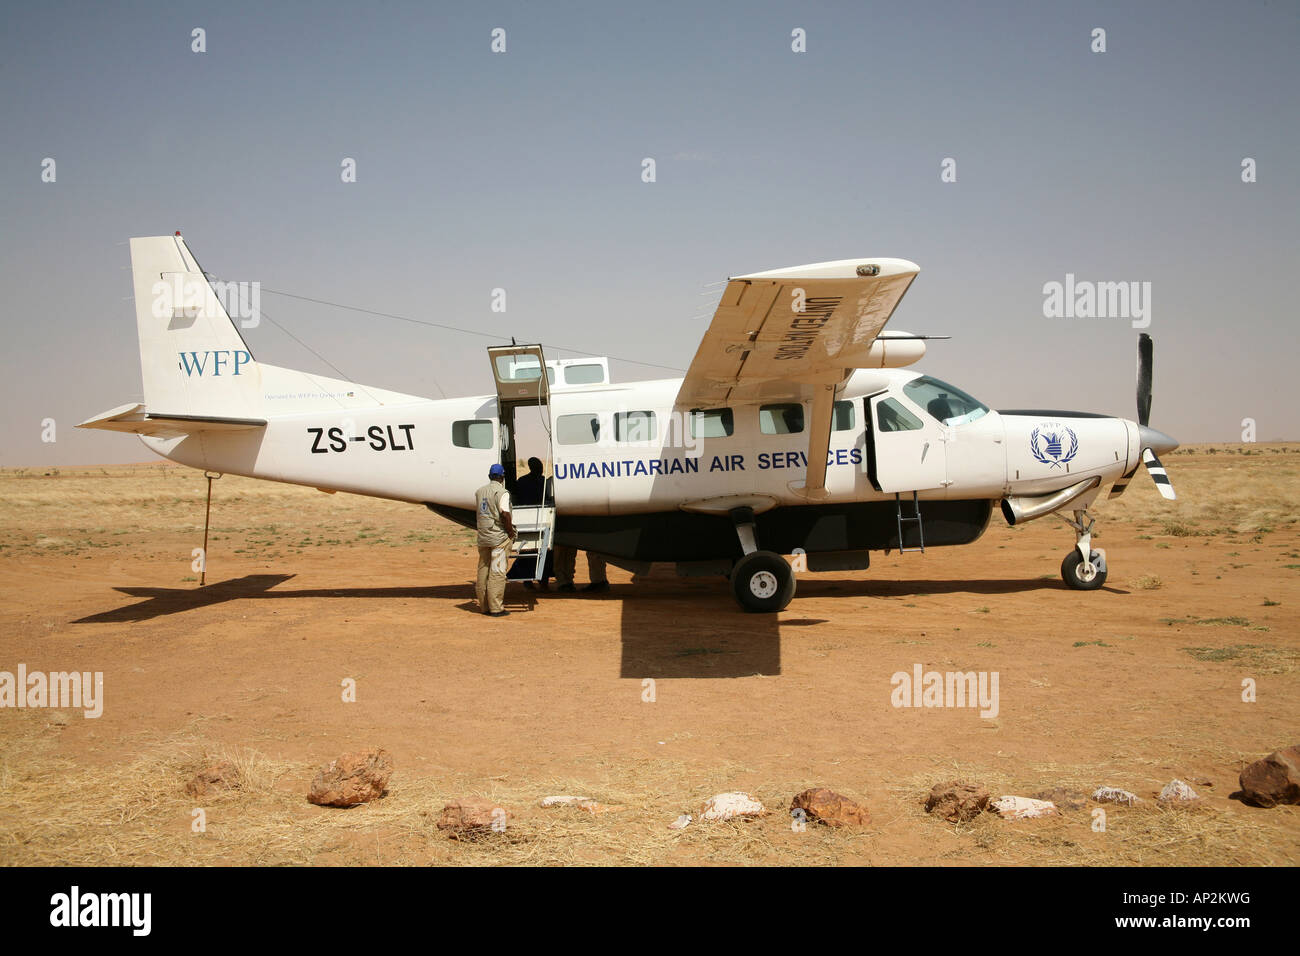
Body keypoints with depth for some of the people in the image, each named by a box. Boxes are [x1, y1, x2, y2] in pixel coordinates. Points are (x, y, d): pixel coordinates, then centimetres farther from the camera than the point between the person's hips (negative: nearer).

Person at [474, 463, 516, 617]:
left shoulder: (479, 492, 10)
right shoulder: (502, 493, -12)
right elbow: (505, 514, -19)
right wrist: (511, 533, -10)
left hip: (482, 536, 7)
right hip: (499, 536, -7)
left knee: (483, 570, 12)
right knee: (497, 571, -4)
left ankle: (484, 606, 17)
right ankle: (496, 608, -4)